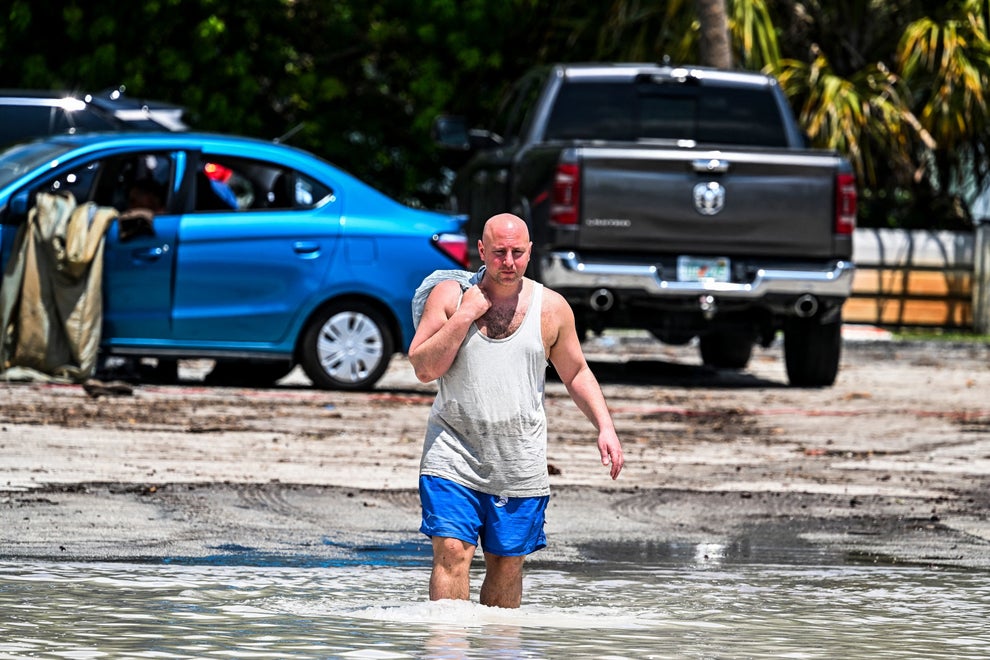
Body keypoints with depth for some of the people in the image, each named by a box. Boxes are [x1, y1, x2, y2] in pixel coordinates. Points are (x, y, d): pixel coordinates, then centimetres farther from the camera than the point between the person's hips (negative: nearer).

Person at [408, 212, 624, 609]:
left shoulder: (551, 308, 5)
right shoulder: (449, 296, 1)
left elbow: (576, 374, 15)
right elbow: (424, 368, -6)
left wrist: (605, 427, 2)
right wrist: (465, 316, -14)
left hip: (520, 467, 2)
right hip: (454, 455, -2)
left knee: (507, 564, 5)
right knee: (452, 553, -13)